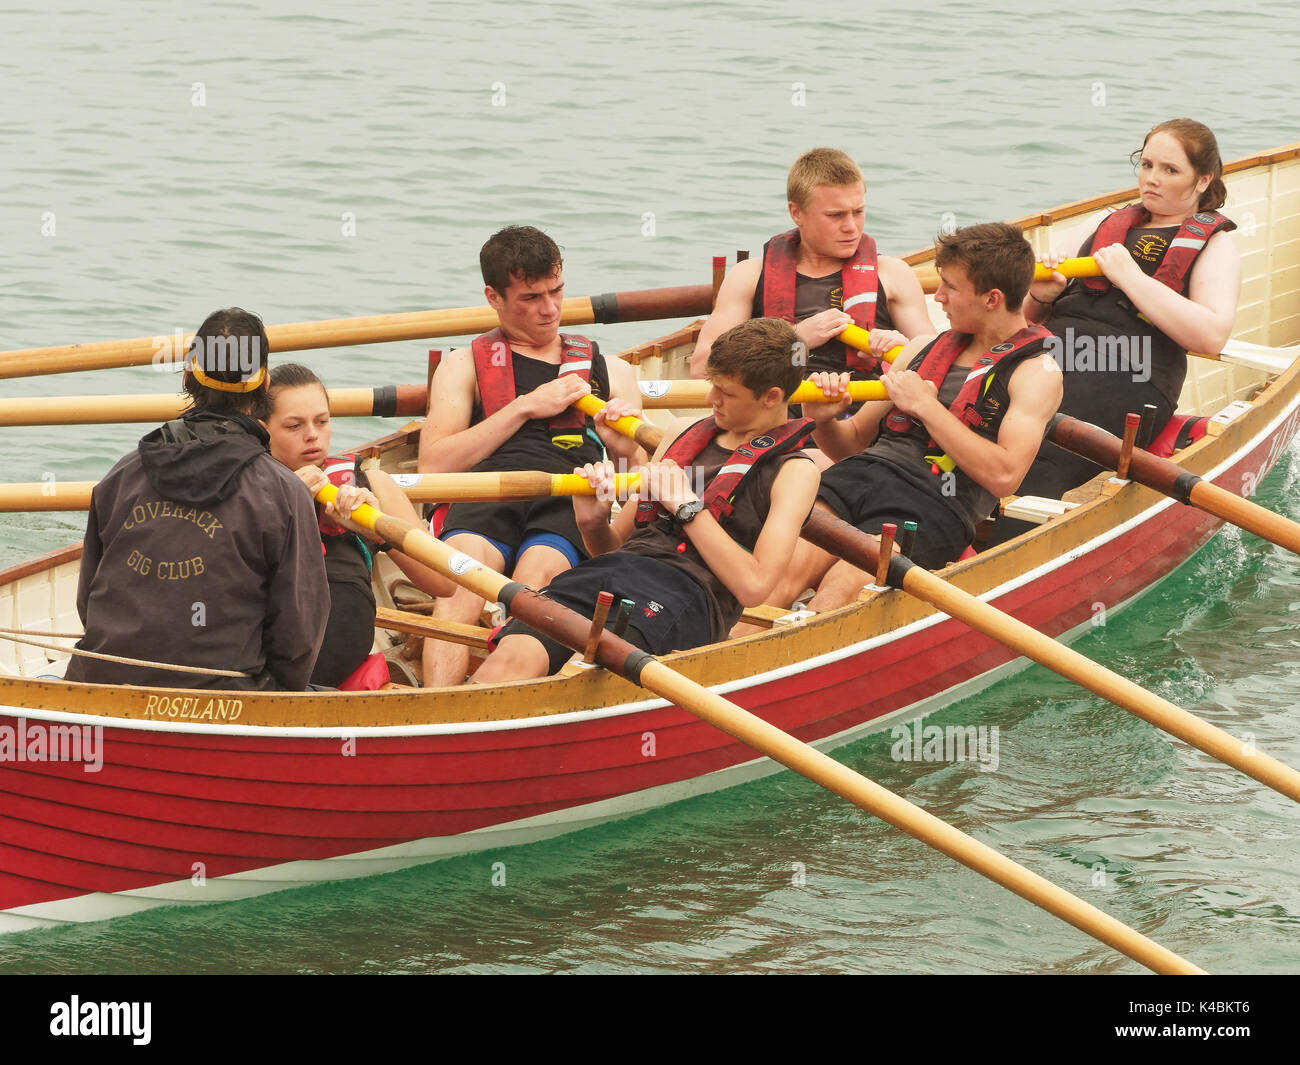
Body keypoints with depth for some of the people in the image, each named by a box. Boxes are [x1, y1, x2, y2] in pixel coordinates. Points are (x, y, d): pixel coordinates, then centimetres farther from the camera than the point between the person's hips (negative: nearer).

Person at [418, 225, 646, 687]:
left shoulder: (609, 370, 31)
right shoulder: (465, 366, 26)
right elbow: (434, 467, 9)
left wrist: (627, 447, -2)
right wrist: (525, 407, 4)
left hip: (567, 505, 0)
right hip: (484, 495, 0)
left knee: (537, 572, -37)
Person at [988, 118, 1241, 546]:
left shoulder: (1213, 244, 12)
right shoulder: (1114, 225, 29)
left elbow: (1212, 336, -7)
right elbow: (1039, 318, 31)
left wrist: (1132, 277, -7)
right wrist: (1043, 297, 5)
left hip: (1127, 376, -5)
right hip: (1050, 351, 5)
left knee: (1037, 462, -33)